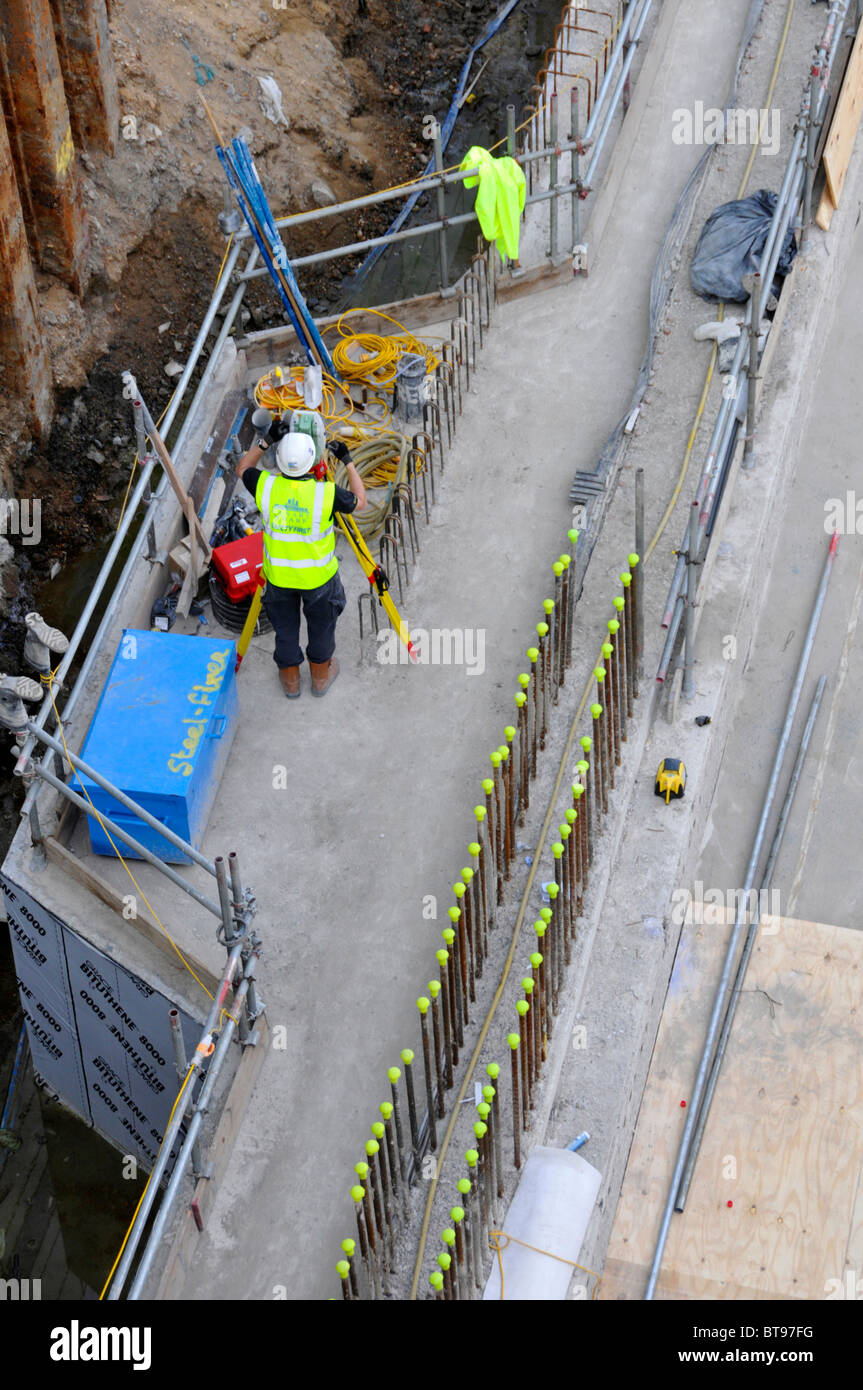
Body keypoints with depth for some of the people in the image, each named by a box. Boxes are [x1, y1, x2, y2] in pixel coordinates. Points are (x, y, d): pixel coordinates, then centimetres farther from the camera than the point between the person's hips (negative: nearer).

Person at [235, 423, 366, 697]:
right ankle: (321, 677, 44)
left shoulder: (266, 486, -21)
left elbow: (242, 469, 3)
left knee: (285, 628, 23)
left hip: (278, 574, 2)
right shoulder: (326, 493, -27)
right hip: (318, 576, -2)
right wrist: (348, 461, -1)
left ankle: (290, 680, 43)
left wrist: (265, 441, -5)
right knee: (321, 626, 24)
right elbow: (360, 502, -6)